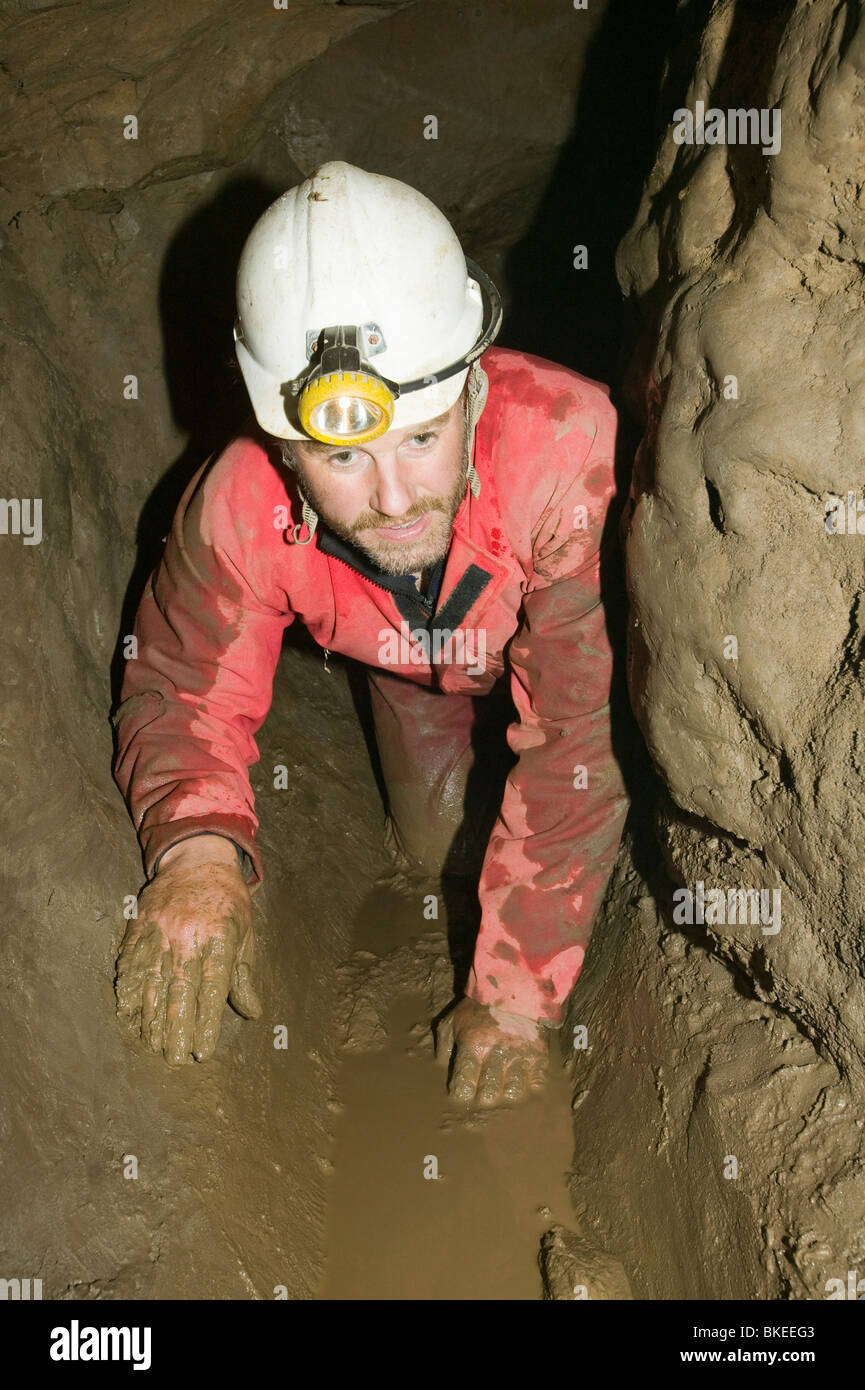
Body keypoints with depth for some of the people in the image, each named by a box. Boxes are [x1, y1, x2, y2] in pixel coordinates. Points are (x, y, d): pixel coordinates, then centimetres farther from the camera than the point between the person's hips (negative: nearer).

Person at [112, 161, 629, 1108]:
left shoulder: (569, 452, -47)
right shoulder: (241, 508, -37)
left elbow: (581, 740, -41)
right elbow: (184, 690, -21)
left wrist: (517, 992, -35)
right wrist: (198, 849, -44)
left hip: (547, 639, -1)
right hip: (413, 662, 2)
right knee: (437, 853, 10)